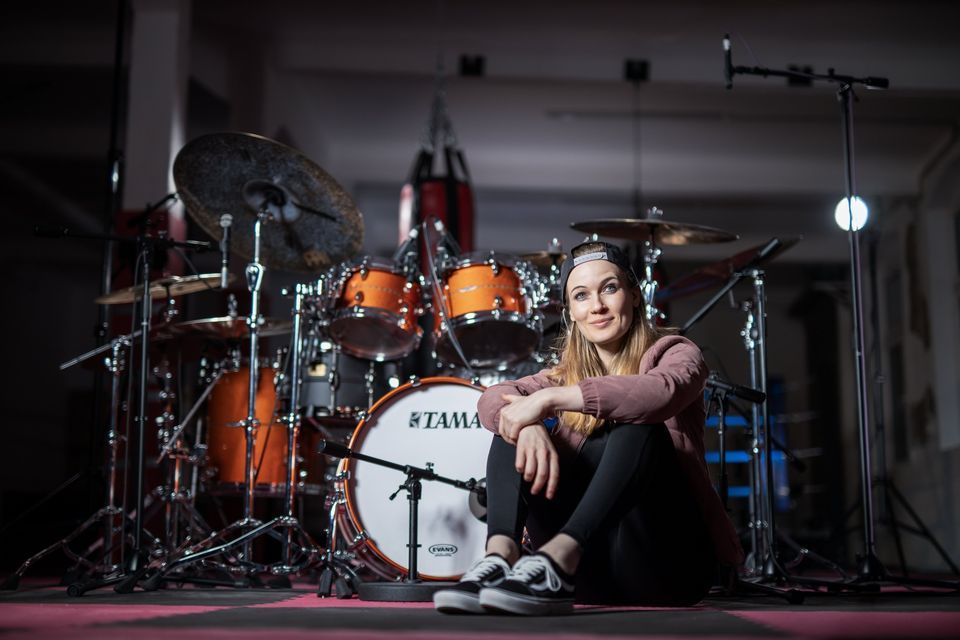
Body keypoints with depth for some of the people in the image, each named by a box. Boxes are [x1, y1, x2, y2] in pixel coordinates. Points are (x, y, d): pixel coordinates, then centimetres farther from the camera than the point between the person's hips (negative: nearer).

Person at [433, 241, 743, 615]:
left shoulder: (676, 354, 2)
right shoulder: (566, 373, 13)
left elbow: (662, 391, -26)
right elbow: (492, 400, -9)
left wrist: (550, 399, -32)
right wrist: (530, 425, -32)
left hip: (670, 563, -3)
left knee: (639, 428, -27)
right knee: (515, 429, -11)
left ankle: (557, 559, -43)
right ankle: (499, 556, -34)